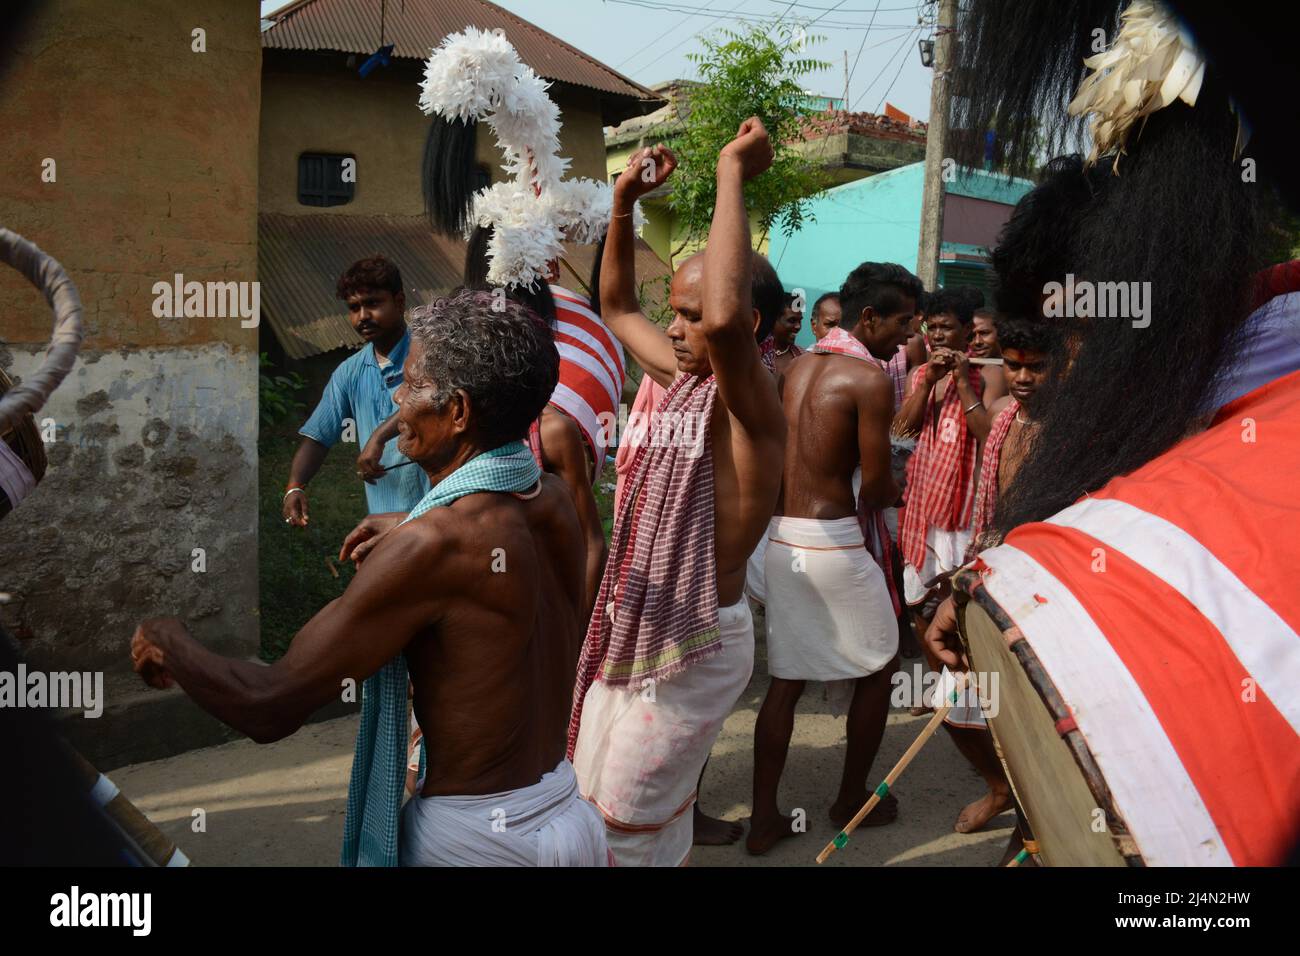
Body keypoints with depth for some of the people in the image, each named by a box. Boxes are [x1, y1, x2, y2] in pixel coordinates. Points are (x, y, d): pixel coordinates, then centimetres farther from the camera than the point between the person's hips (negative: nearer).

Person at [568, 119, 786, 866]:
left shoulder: (751, 403, -22)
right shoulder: (684, 377, 4)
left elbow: (727, 319, -45)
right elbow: (617, 308, 18)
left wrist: (734, 174, -35)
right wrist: (625, 202, 4)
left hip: (695, 642, -9)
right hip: (639, 627, 9)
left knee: (630, 829, 4)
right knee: (601, 799, 22)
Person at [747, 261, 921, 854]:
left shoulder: (796, 367, 10)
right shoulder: (870, 378, -12)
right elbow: (876, 489, -13)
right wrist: (891, 489, 10)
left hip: (777, 536, 7)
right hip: (831, 543, -7)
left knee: (786, 679, 15)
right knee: (878, 665, 16)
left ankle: (763, 818, 18)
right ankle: (852, 800, 29)